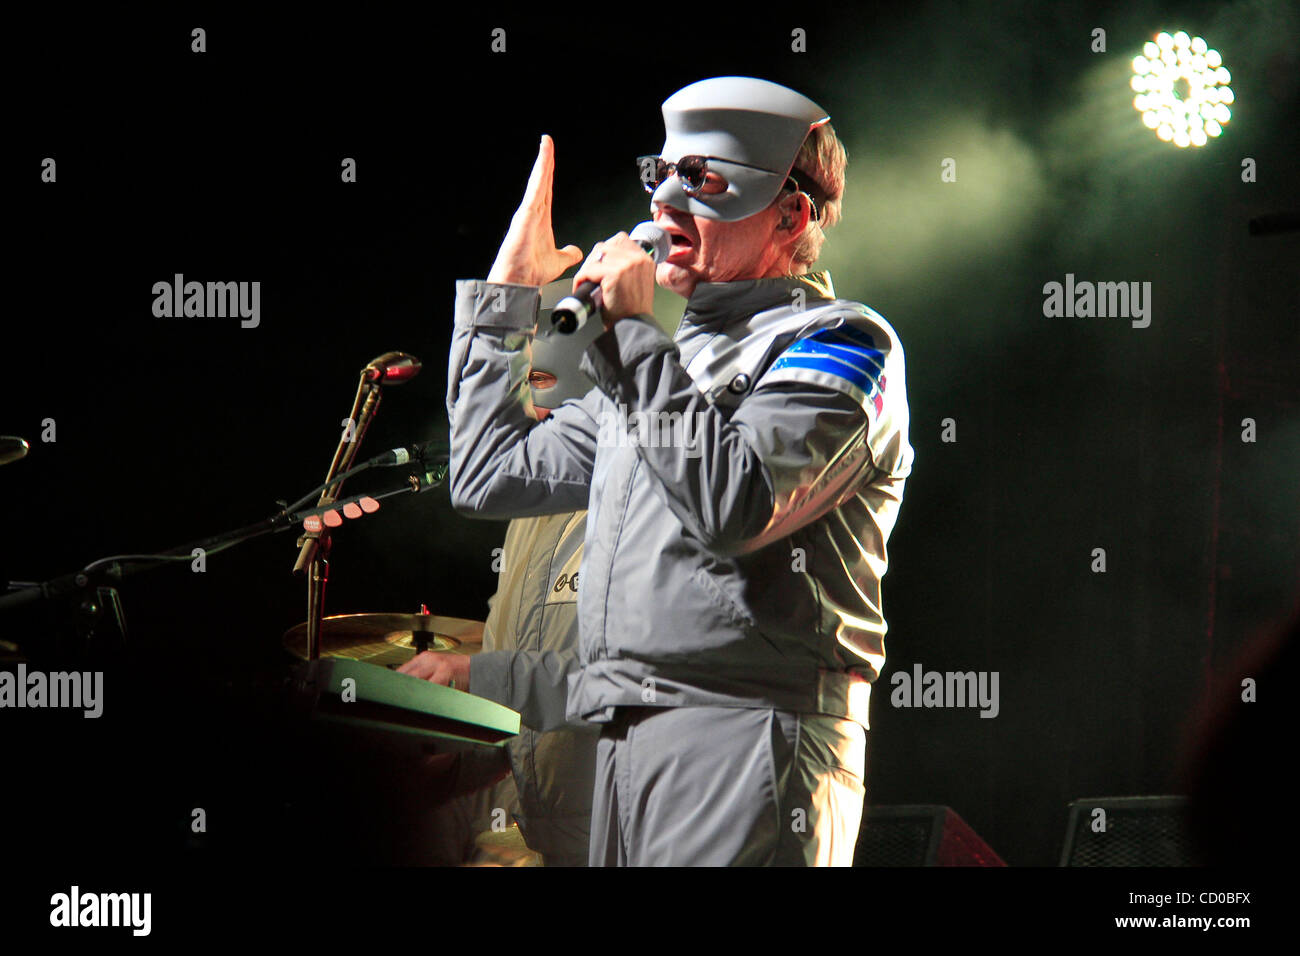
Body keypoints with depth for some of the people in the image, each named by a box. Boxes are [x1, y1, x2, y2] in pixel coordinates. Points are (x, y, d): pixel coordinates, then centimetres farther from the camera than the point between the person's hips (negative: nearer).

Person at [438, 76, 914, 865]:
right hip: (627, 744, 8)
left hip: (746, 738, -8)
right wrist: (507, 292, 27)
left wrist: (631, 334, -12)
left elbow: (736, 506, -20)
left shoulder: (844, 343, -2)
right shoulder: (668, 359, 24)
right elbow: (490, 474, 25)